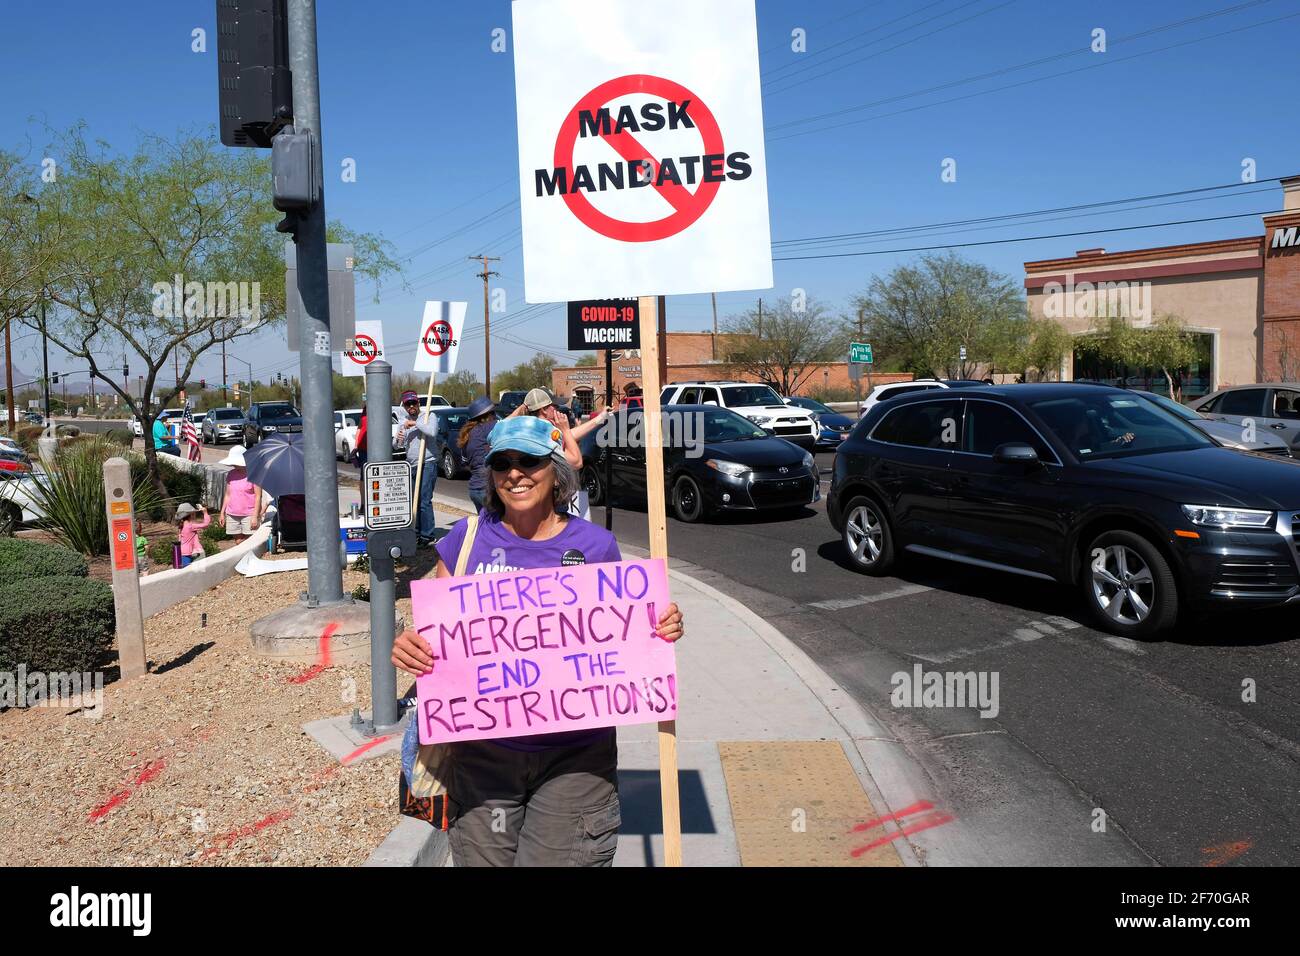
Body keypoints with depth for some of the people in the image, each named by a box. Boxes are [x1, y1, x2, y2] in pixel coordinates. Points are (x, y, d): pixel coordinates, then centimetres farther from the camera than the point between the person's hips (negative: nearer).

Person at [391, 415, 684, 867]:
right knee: (481, 858, 12)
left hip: (575, 754, -1)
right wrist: (408, 647, -15)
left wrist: (660, 631, -13)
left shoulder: (595, 545, -2)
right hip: (484, 749, 1)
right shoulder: (467, 539, -1)